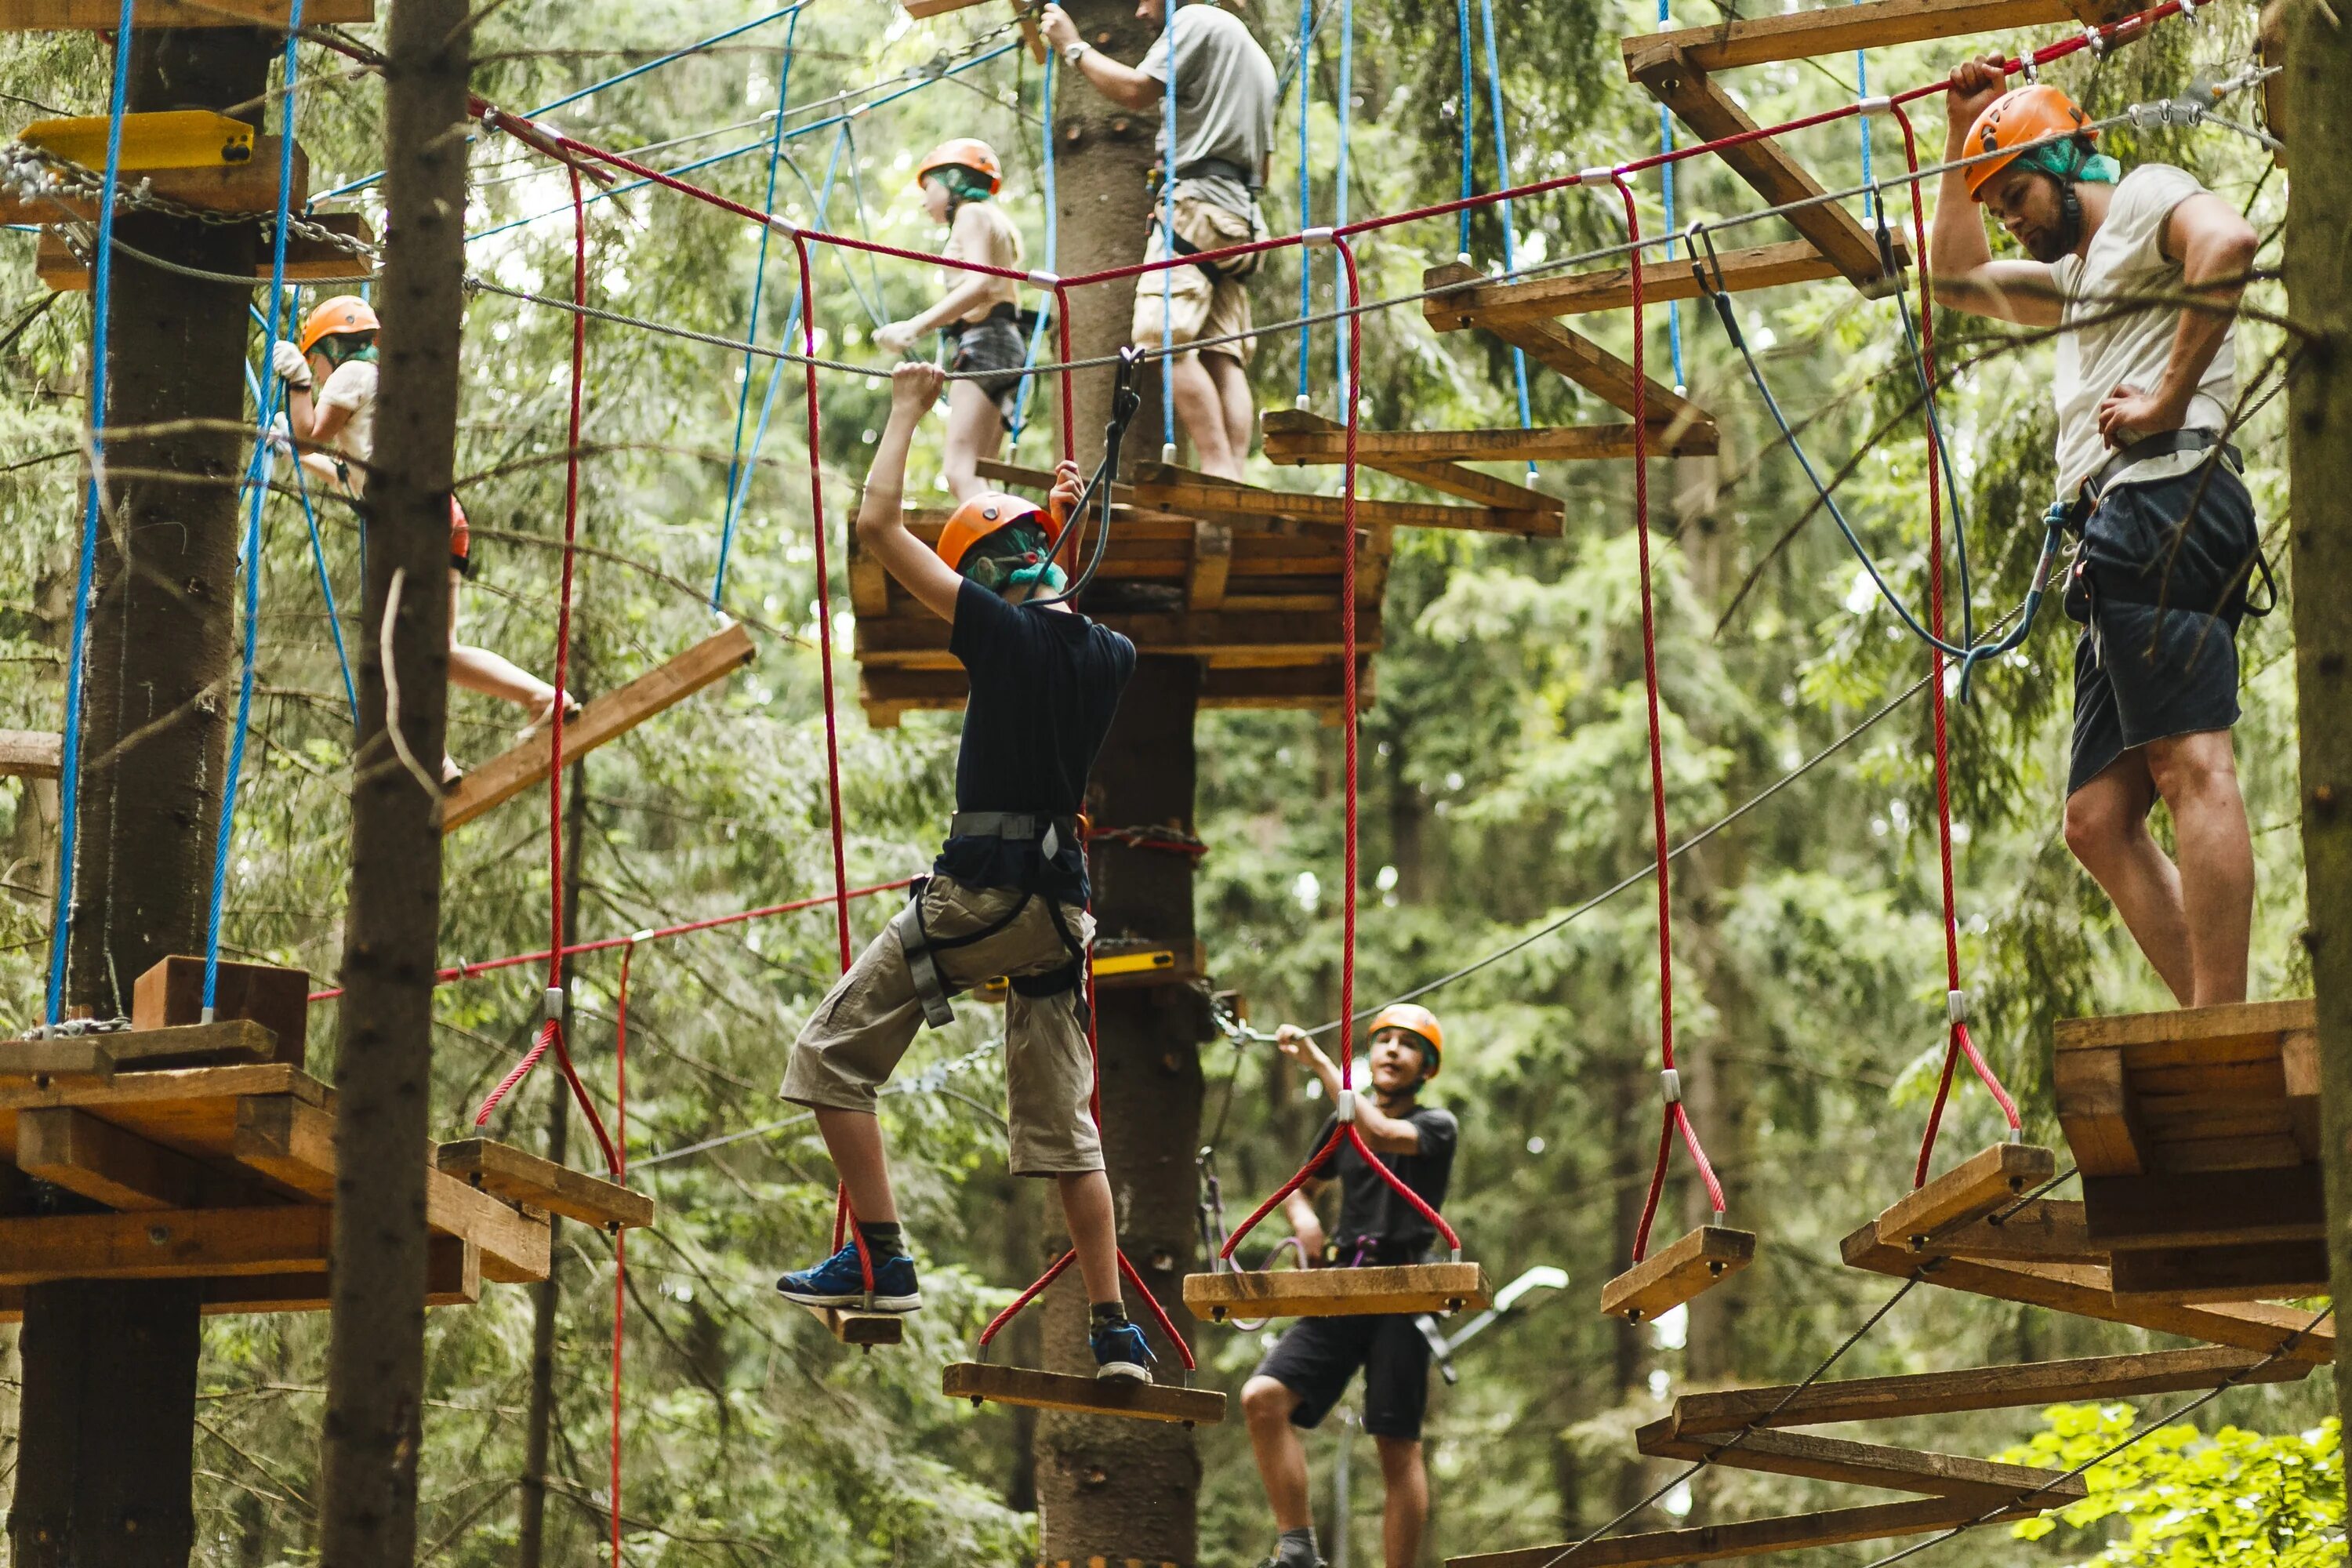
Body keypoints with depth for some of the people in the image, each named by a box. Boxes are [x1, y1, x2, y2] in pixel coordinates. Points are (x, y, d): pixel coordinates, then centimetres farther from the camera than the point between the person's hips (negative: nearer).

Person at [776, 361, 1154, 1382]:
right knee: (1063, 1123, 9)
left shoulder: (1007, 633, -9)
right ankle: (1114, 1331, 3)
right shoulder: (1112, 659, 9)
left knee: (834, 1056, 5)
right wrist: (1064, 528, 36)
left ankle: (881, 1263, -3)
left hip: (979, 893, -7)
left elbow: (878, 528, -8)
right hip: (1063, 897, 7)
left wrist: (908, 411, 3)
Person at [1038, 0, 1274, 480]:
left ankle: (1218, 470, -27)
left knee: (1168, 340, -16)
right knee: (1224, 356, -1)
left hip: (1198, 204, -9)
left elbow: (1136, 91, -9)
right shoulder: (1255, 55, 30)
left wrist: (1074, 48, 3)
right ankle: (1234, 474, -14)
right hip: (1241, 216, 9)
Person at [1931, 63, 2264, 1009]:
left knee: (2192, 765, -20)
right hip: (2117, 537, 10)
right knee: (2100, 820, 0)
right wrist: (1962, 140, 38)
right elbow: (1958, 278, 48)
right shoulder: (2079, 276, 36)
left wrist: (2170, 398, -19)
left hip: (2162, 496, -10)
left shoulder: (2144, 199, 7)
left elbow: (2228, 241, -16)